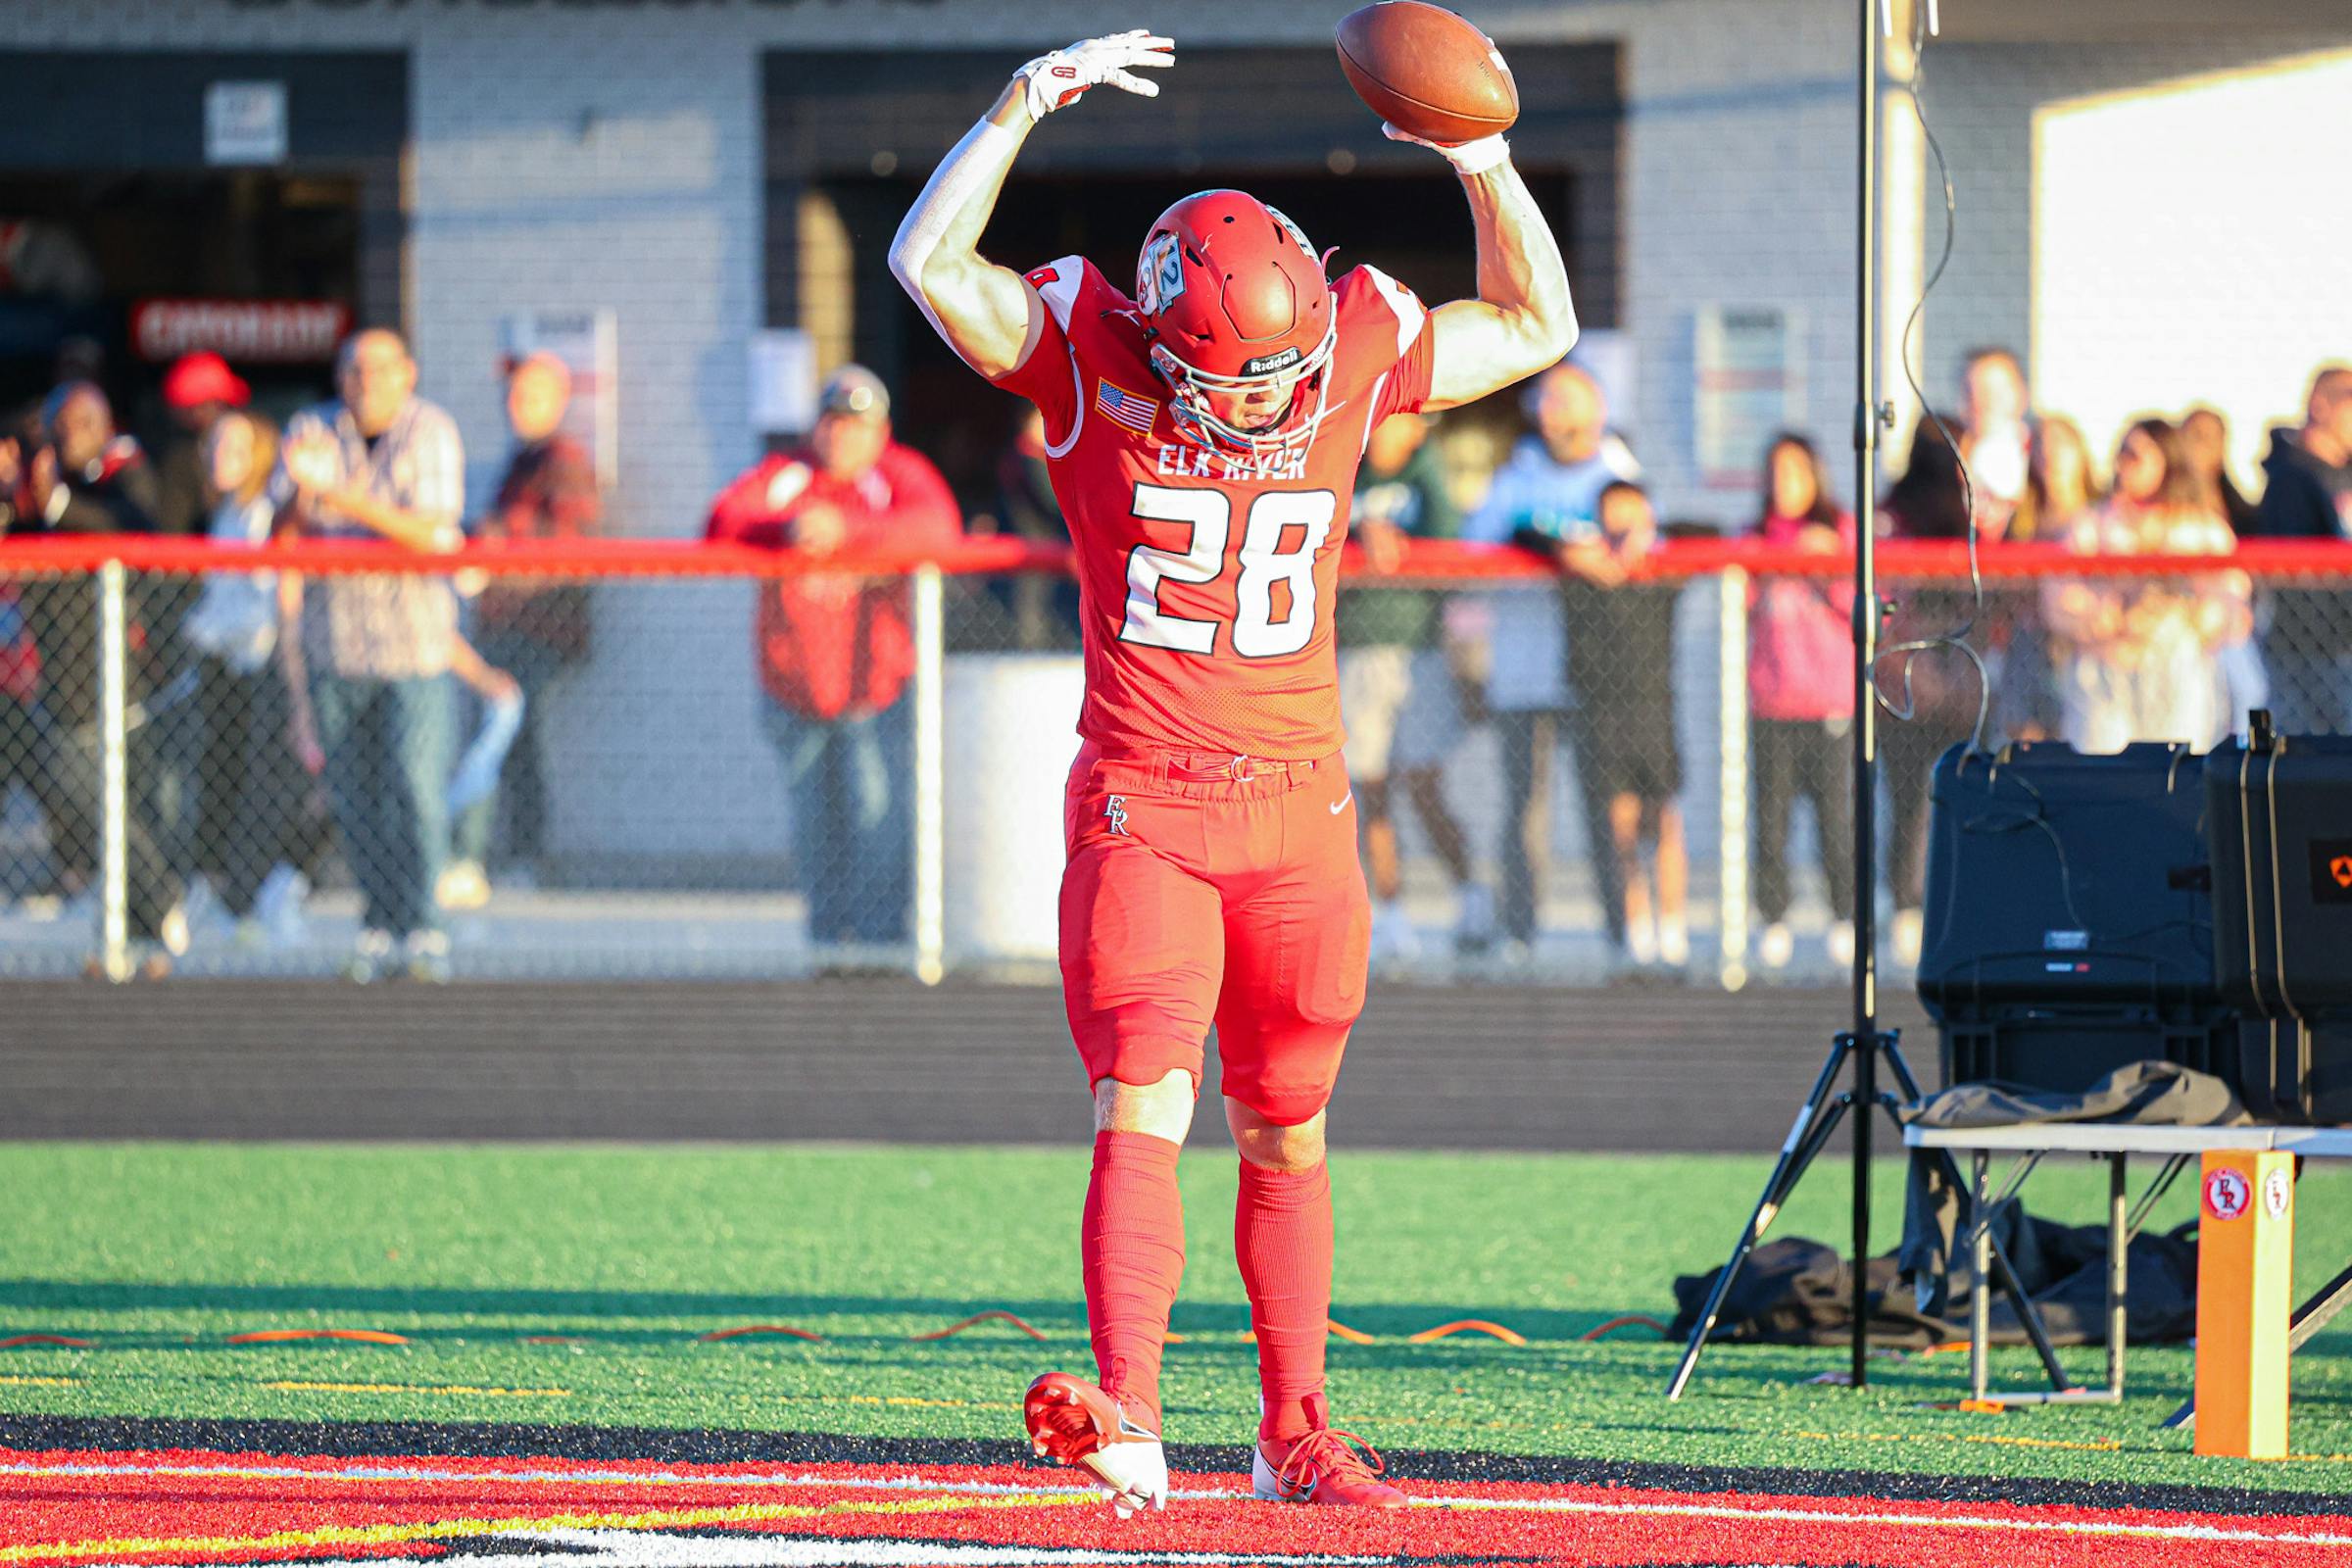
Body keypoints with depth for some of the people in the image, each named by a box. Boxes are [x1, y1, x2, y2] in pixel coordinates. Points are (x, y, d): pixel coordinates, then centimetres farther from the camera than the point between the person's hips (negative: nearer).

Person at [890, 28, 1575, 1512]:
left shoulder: (1353, 351, 1)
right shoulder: (1088, 353, -6)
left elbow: (1538, 327, 12)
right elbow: (929, 260, -17)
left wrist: (1486, 163, -2)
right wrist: (1025, 106, -23)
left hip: (1297, 806, 3)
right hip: (1141, 803, -3)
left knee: (1289, 1134, 10)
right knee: (1145, 1108, -16)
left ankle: (1296, 1429, 19)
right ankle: (1127, 1417, -26)